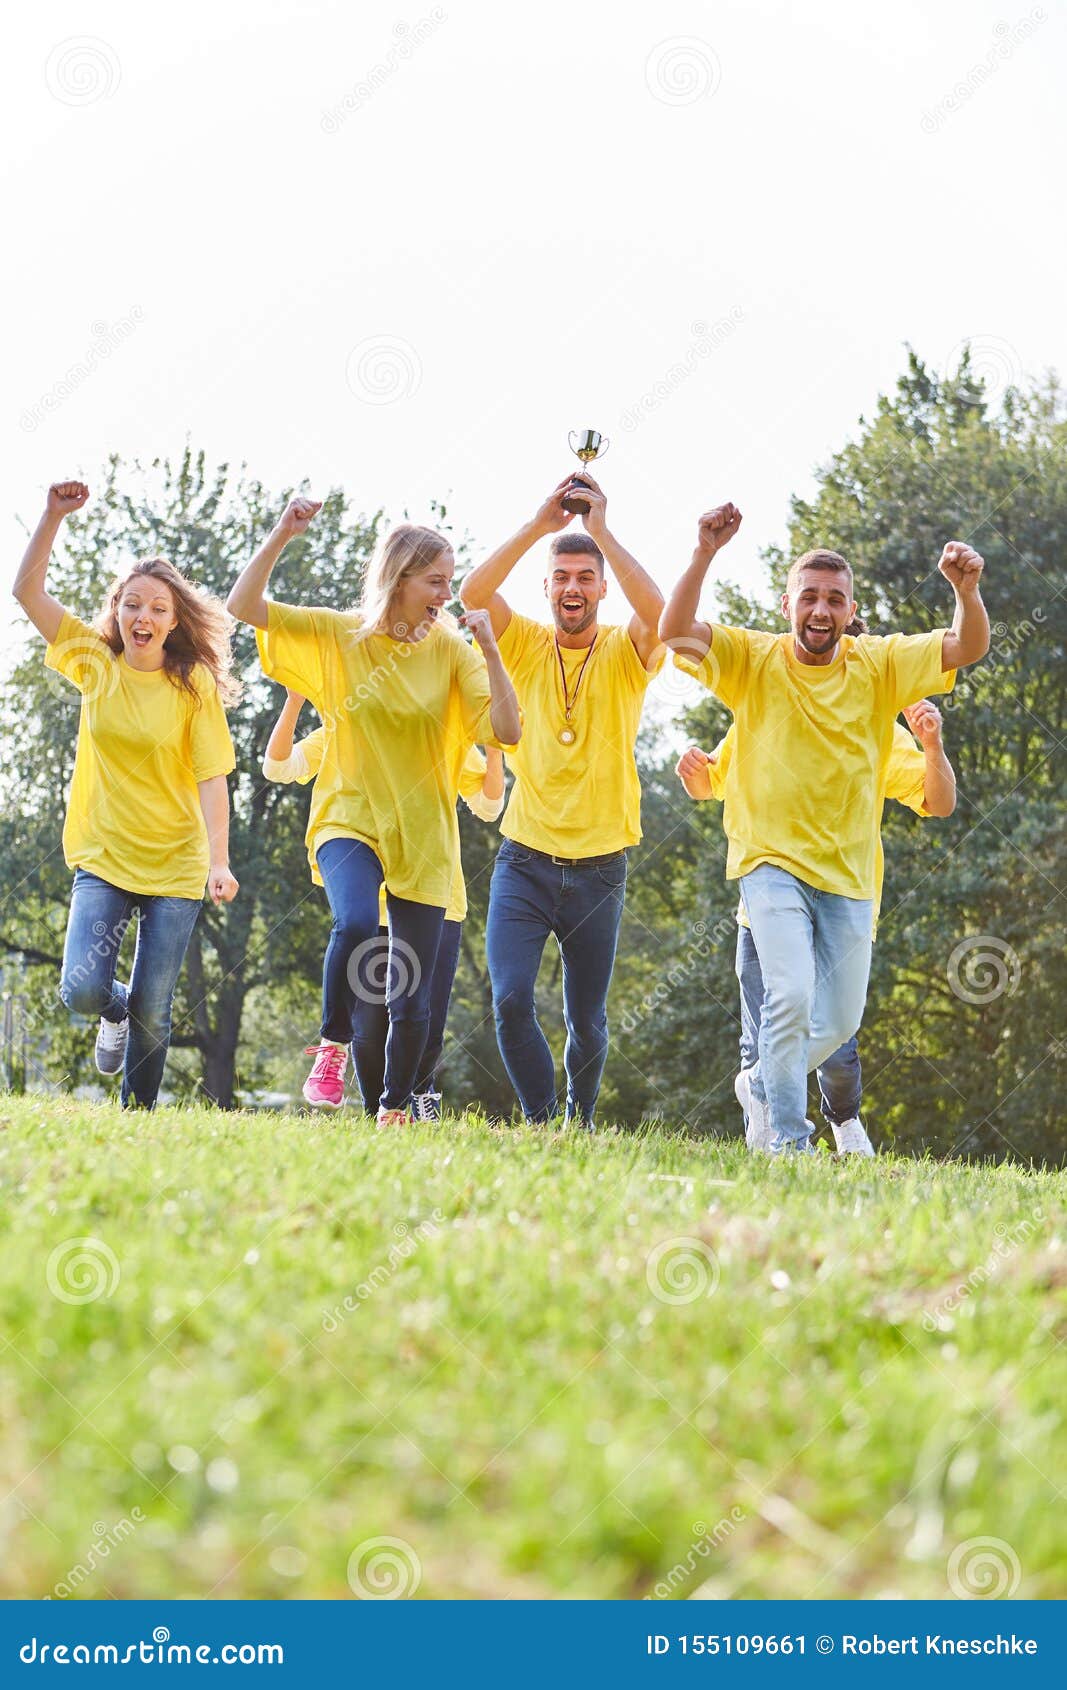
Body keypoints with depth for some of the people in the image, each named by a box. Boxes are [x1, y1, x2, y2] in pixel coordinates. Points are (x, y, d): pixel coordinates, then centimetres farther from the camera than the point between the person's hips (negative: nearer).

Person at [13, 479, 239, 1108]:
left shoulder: (195, 687, -4)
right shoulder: (95, 665, 2)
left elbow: (212, 779, -9)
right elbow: (29, 591, -1)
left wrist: (219, 861, -20)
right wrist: (54, 515, -11)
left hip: (175, 865, -1)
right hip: (103, 860, 2)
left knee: (152, 1013, -2)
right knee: (83, 992, -14)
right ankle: (117, 1012, 23)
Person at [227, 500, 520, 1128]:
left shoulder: (451, 650, -2)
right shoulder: (338, 635, -1)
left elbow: (507, 731, -11)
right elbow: (244, 605, -6)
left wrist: (488, 647, -18)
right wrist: (283, 536, -16)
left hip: (423, 838, 1)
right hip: (350, 818, -1)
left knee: (412, 1001, 6)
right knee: (355, 923, -33)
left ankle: (395, 1109, 27)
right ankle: (334, 1041, -8)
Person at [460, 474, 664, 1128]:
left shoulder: (625, 654, 0)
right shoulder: (526, 645, 3)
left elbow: (657, 613, -23)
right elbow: (474, 593, -15)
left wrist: (602, 530, -24)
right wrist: (539, 526, -22)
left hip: (598, 870, 0)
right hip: (525, 862, 0)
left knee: (588, 1021, 8)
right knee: (511, 1001, -15)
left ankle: (580, 1123, 30)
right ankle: (542, 1122, 1)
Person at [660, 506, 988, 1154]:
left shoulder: (879, 663, 1)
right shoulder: (753, 659, -4)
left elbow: (968, 648, -8)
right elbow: (675, 631, -17)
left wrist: (967, 591, -29)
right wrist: (705, 555, -32)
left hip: (849, 875, 3)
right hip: (773, 863, -3)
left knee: (841, 1020, 10)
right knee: (791, 997, -20)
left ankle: (764, 1085, 38)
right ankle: (789, 1140, -7)